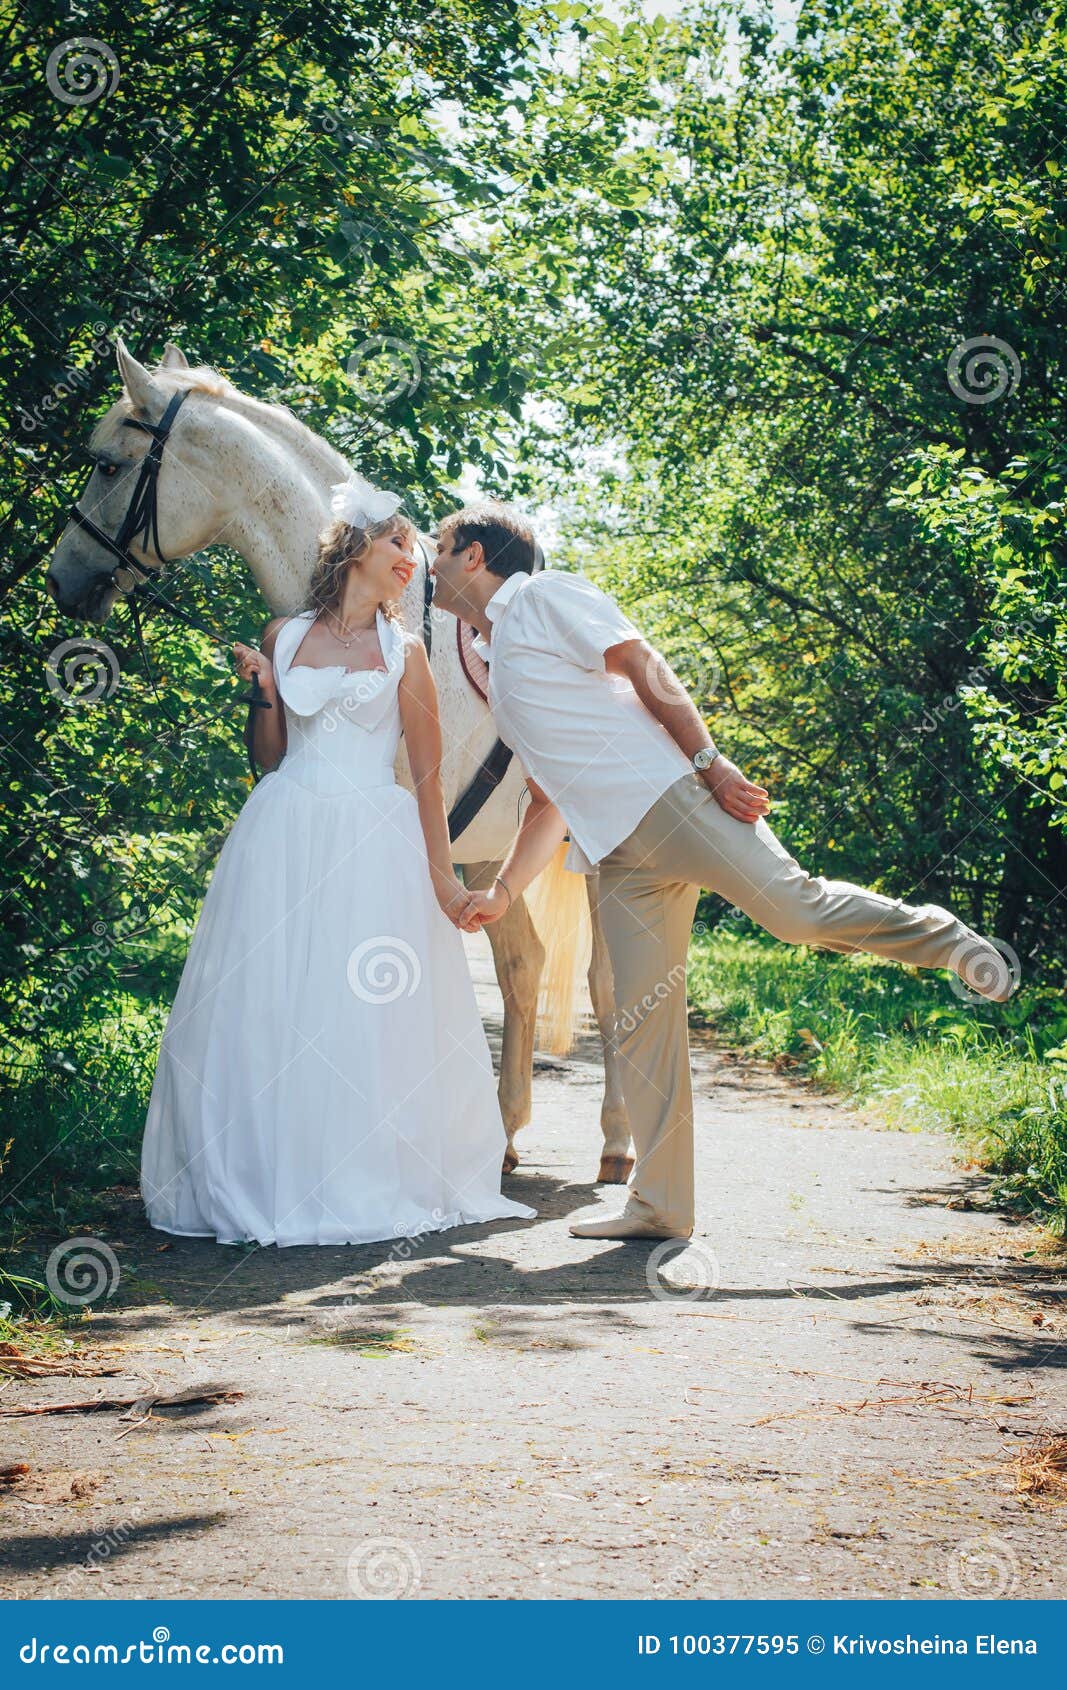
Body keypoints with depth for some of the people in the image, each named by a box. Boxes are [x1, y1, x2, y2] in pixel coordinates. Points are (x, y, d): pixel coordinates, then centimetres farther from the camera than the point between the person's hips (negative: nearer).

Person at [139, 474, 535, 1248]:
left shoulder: (402, 652, 6)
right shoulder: (285, 636, 10)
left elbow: (429, 774, 4)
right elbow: (271, 757, 14)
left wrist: (442, 876, -1)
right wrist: (263, 689, -2)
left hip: (374, 843, -1)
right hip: (285, 834, 2)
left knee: (370, 1015, -4)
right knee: (269, 1007, 0)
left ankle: (370, 1185, 5)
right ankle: (263, 1181, 8)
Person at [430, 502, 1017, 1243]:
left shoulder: (544, 596, 5)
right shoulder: (497, 662, 28)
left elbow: (644, 665, -6)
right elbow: (548, 800, 32)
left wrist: (711, 761, -17)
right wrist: (502, 891, 27)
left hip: (670, 794, -7)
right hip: (621, 859, 7)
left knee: (794, 907, -24)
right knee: (642, 1020, 1)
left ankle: (939, 936, 0)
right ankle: (659, 1206, 2)